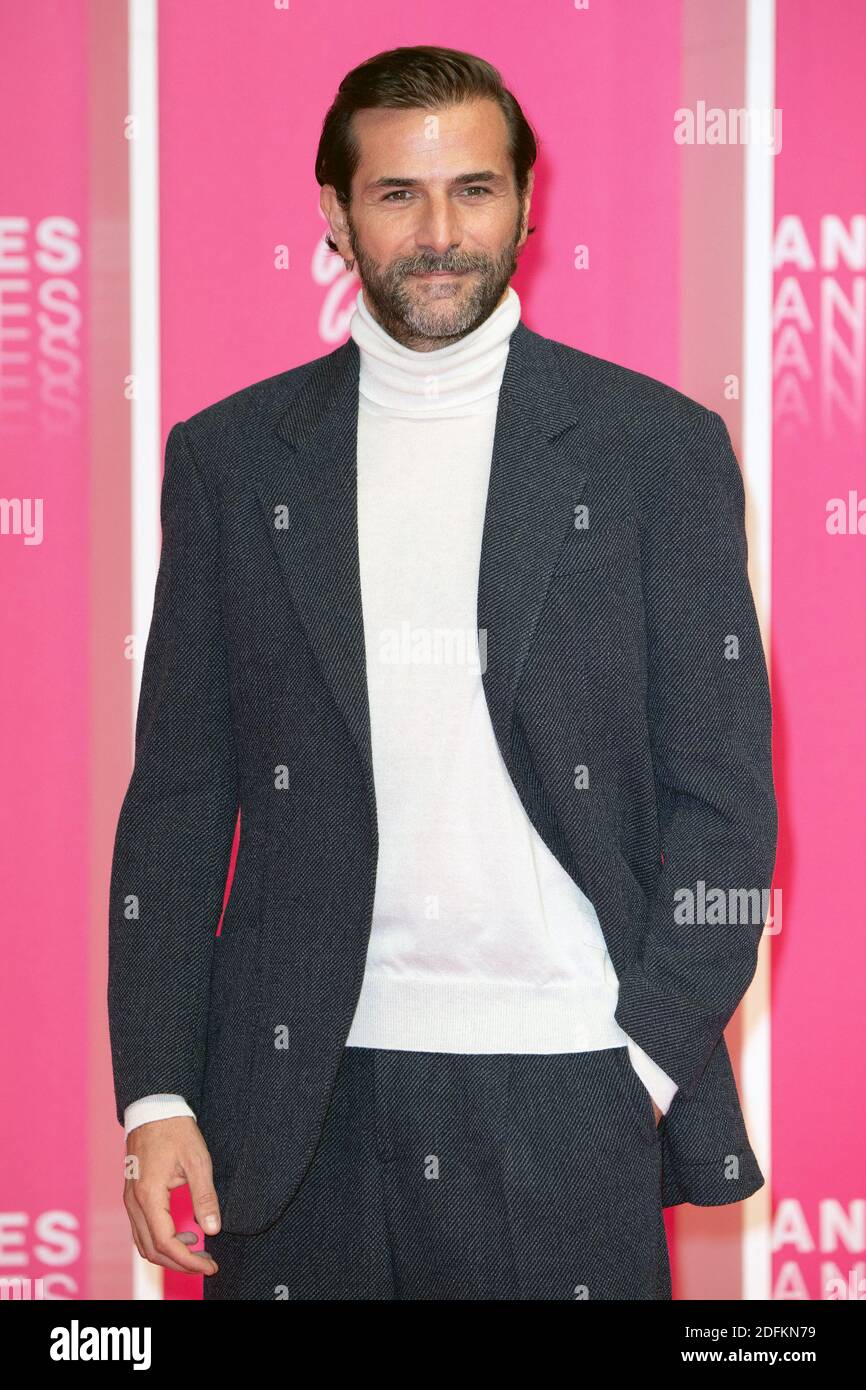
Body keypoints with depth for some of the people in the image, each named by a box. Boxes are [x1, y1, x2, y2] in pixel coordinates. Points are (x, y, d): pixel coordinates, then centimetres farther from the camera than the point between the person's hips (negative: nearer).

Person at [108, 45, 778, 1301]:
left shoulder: (660, 449, 2)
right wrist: (157, 1092, 1)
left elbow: (721, 793, 2)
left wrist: (651, 1060, -6)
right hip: (302, 1099, 2)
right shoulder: (230, 457, 7)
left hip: (569, 1097, -1)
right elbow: (180, 795, 7)